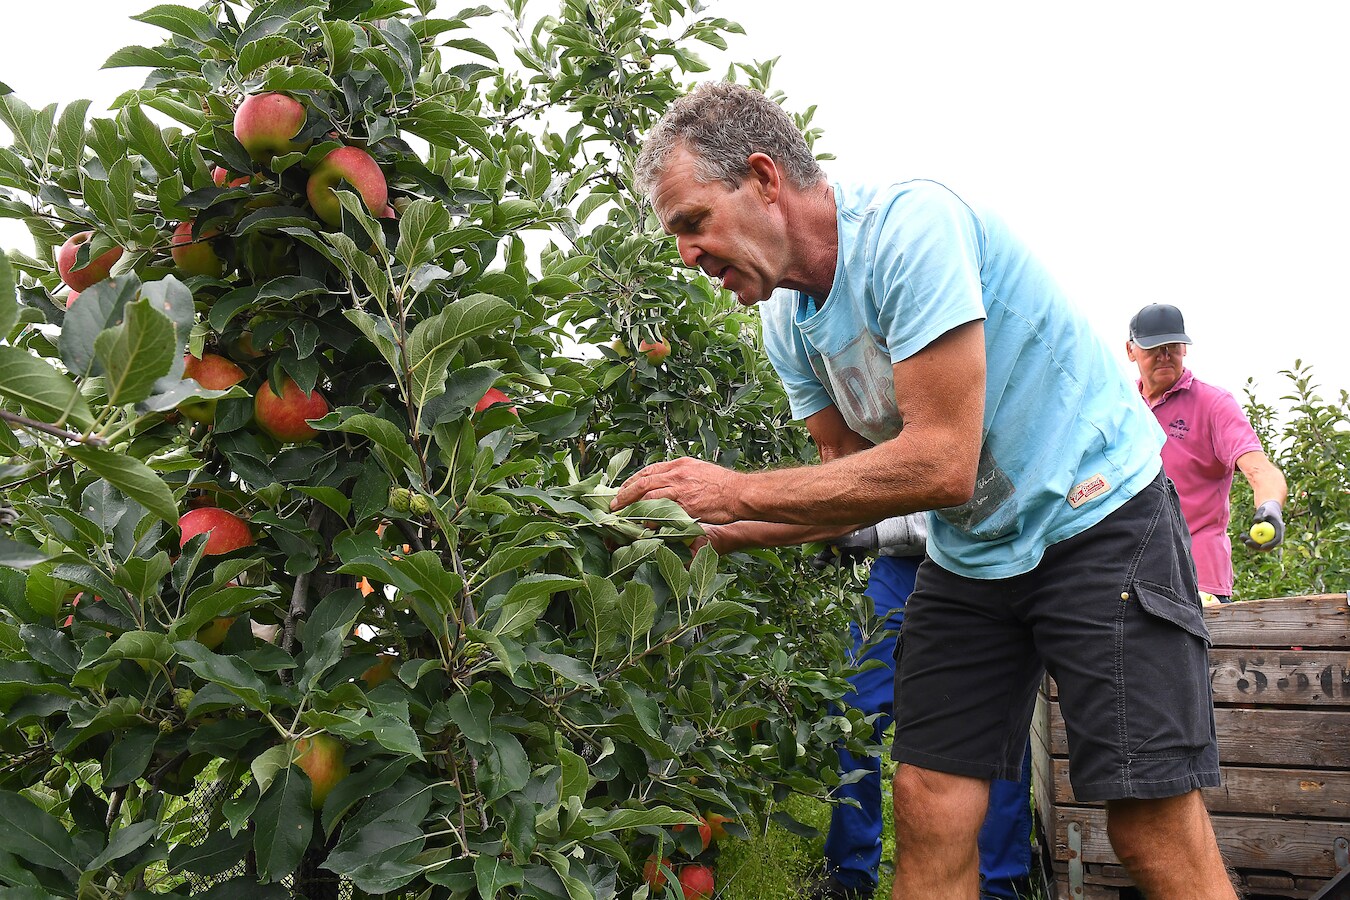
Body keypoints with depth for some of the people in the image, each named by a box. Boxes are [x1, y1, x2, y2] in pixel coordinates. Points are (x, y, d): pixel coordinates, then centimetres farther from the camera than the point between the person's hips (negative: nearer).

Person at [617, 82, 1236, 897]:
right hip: (968, 550, 7)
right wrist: (702, 531, -7)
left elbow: (940, 465, -29)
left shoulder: (911, 227, -25)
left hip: (1098, 513, -7)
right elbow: (855, 473, 7)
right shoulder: (789, 318, 1)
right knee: (928, 809, 0)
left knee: (1156, 830, -9)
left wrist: (740, 493, -25)